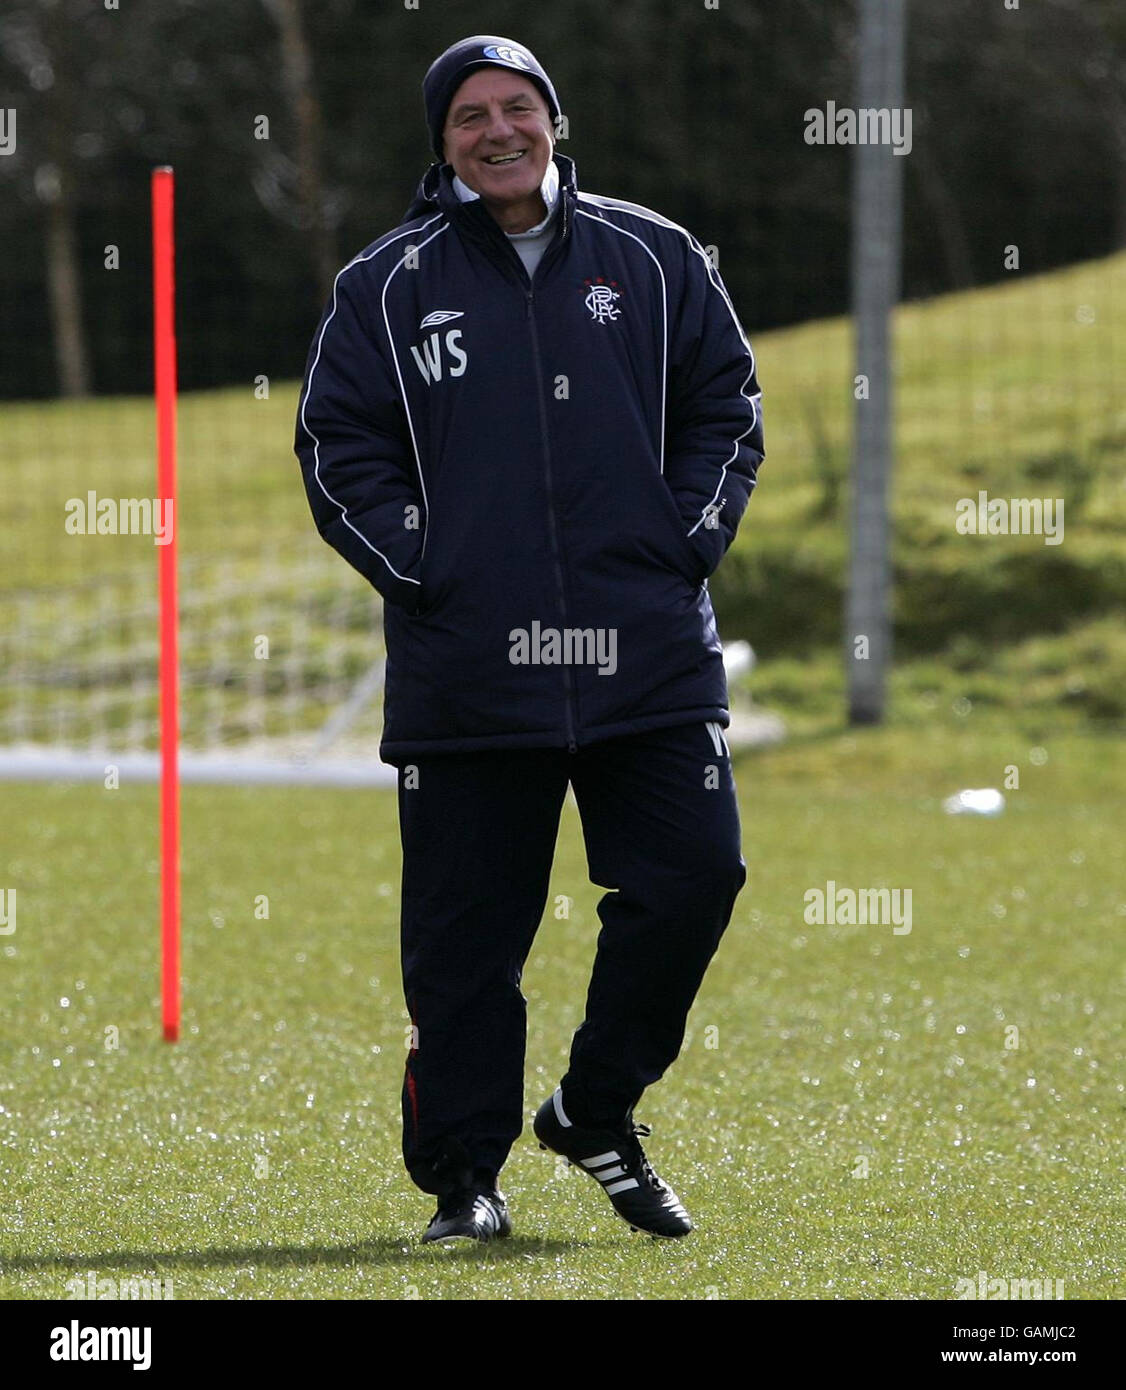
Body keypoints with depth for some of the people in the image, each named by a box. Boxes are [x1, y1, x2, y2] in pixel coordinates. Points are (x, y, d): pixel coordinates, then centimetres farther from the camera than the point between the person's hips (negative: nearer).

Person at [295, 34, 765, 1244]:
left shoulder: (653, 261, 9)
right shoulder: (387, 287, 5)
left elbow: (725, 406, 13)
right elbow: (339, 449, 5)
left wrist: (684, 545, 1)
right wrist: (422, 575, -5)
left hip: (649, 650, 2)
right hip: (464, 668, -2)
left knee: (692, 878, -3)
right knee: (465, 929, -1)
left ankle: (597, 1115, 17)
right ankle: (463, 1175, 10)